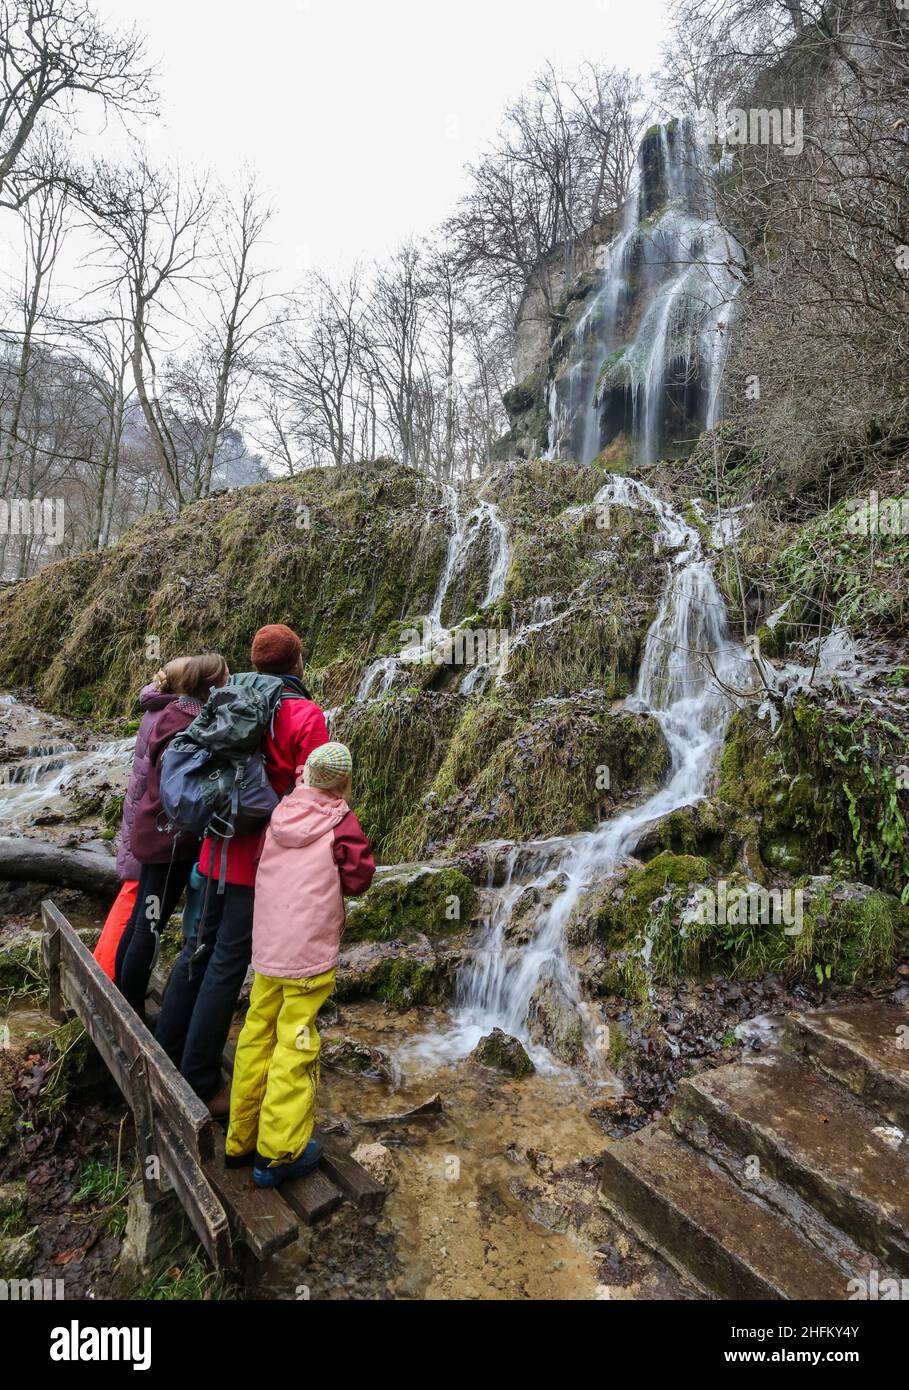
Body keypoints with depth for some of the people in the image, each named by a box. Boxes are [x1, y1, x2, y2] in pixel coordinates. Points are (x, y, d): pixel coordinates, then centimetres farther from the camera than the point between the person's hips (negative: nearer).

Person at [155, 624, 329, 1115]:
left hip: (220, 849, 6)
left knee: (199, 950, 19)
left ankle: (165, 1060, 32)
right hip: (264, 857, -6)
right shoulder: (306, 714, -13)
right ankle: (200, 1084, 16)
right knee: (228, 964, 3)